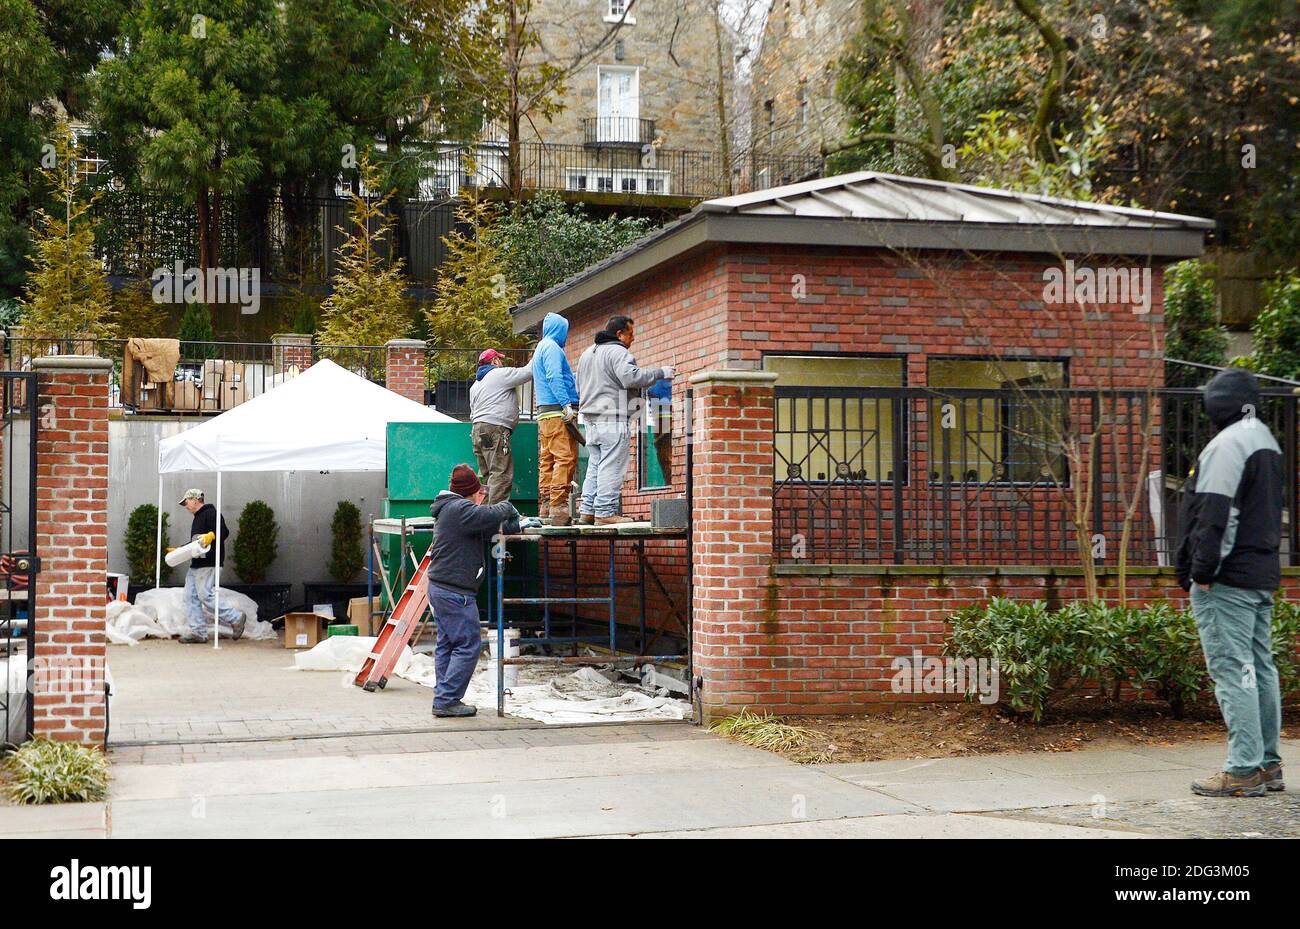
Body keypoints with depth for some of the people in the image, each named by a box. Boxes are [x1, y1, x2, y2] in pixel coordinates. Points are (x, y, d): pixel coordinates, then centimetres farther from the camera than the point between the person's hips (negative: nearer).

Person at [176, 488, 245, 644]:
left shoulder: (211, 513, -9)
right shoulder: (198, 518, 23)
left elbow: (224, 533, -19)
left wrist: (211, 536, -34)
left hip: (208, 564, -11)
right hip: (196, 563, 11)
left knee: (205, 595, -13)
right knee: (191, 596, 5)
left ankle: (235, 618, -2)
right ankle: (197, 631, 6)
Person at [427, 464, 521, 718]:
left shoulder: (451, 508, 18)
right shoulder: (459, 509, -15)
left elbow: (486, 529, 24)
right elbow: (490, 515, -28)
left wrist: (513, 526, 15)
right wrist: (507, 507, -7)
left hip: (439, 588, 11)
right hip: (455, 592, -11)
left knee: (447, 644, 14)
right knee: (468, 644, -7)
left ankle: (444, 699, 18)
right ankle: (447, 700, -7)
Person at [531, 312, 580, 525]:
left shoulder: (541, 348, 24)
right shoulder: (552, 348, -7)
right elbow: (555, 378, -18)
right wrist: (566, 404, -24)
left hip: (545, 413, 11)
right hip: (558, 412, -11)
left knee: (547, 460, 10)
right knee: (566, 458, -14)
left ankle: (545, 507, 11)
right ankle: (558, 505, -19)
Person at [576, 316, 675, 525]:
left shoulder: (587, 353, 21)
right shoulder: (618, 352, -10)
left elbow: (580, 386, 27)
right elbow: (630, 377, -24)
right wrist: (660, 373, -16)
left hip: (590, 417, 9)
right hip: (613, 417, -9)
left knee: (595, 465, 13)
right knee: (611, 466, -8)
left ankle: (588, 510, 12)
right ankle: (605, 512, -10)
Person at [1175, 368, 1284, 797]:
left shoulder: (1227, 444, -13)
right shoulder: (1267, 441, 18)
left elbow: (1215, 513, -19)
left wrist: (1203, 571, -16)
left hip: (1227, 580, -10)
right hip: (1263, 575, 10)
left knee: (1232, 669, -9)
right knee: (1260, 667, 13)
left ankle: (1244, 770, -9)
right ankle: (1268, 763, 19)